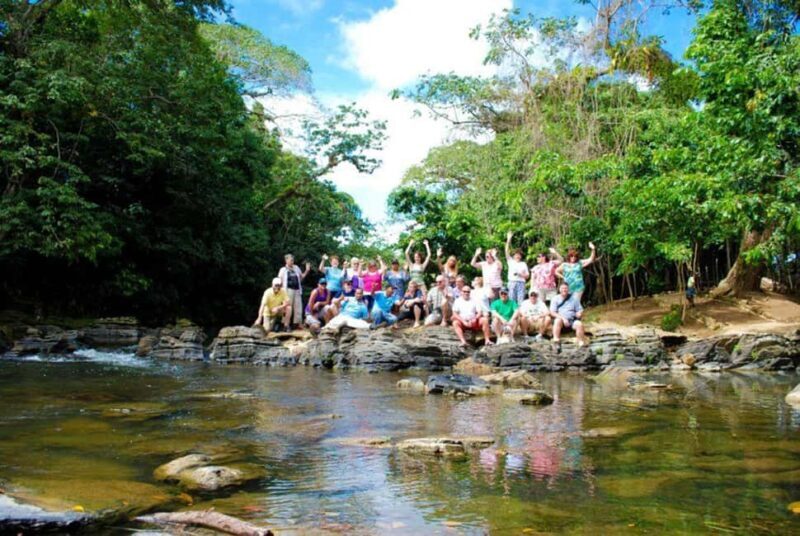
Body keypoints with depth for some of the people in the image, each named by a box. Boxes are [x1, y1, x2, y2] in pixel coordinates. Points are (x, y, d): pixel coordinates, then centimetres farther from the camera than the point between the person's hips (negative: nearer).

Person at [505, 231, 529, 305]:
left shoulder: (523, 264, 14)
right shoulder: (511, 262, 12)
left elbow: (527, 276, 13)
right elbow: (507, 252, 0)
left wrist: (521, 274, -9)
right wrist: (508, 239, -8)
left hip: (521, 283, 0)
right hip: (512, 283, 0)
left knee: (521, 301, -5)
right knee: (512, 301, 0)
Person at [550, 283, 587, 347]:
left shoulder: (574, 298, 13)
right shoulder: (555, 299, 8)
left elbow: (580, 310, 14)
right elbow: (552, 312, -1)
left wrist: (579, 313, -11)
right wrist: (563, 318, -16)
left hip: (572, 320, 1)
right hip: (561, 320, -1)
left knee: (579, 324, -31)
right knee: (558, 320, -35)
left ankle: (581, 343, -32)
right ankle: (556, 341, -45)